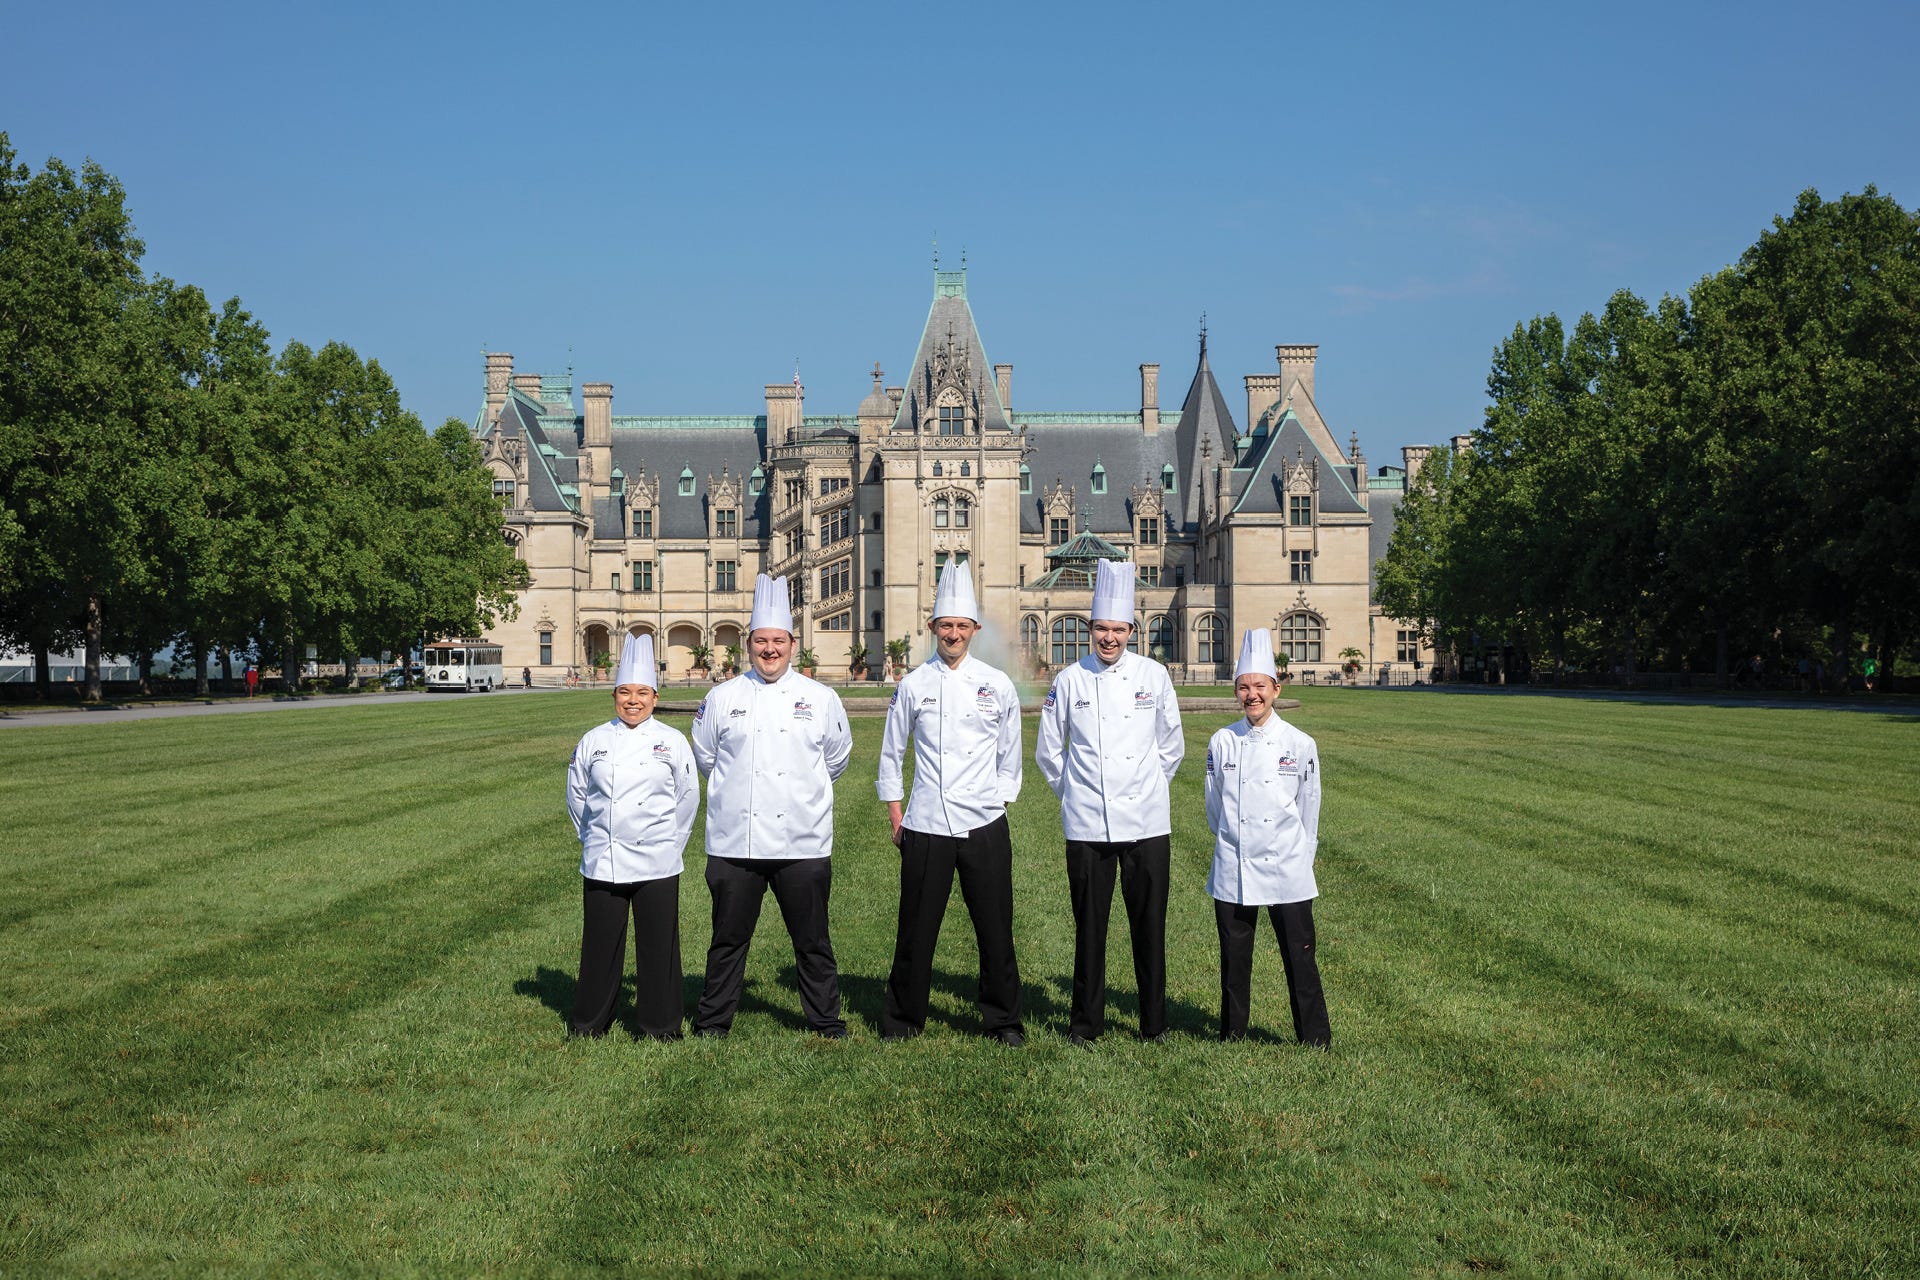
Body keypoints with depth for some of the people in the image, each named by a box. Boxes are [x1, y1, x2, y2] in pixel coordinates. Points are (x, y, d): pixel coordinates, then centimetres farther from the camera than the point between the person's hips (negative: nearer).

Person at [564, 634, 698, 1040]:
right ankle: (590, 1020, 21)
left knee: (657, 943, 3)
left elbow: (688, 796, 5)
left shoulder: (672, 741, -1)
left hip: (656, 863, -1)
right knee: (601, 943, 8)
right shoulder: (594, 741, 3)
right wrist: (591, 836, 12)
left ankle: (660, 1023, 15)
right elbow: (576, 794, 12)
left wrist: (671, 840, 6)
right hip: (602, 861, 1)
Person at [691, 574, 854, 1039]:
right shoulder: (722, 698, 4)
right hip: (735, 841, 0)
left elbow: (836, 759, 17)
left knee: (812, 941, 7)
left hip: (802, 843, 0)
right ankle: (711, 1024, 21)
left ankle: (828, 1023, 20)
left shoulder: (820, 699, 4)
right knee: (729, 939, 9)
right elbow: (705, 757, 16)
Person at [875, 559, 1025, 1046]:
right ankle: (902, 1020, 20)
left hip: (984, 824, 0)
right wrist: (895, 813, 8)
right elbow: (890, 754, 11)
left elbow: (1010, 754, 13)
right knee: (917, 929, 5)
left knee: (995, 928, 4)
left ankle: (1003, 1020, 19)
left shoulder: (997, 685, 4)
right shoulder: (914, 685, 3)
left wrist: (998, 801, 7)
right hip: (925, 825, 0)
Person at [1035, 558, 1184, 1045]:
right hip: (1088, 826, 0)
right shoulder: (1070, 680, 2)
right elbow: (1048, 751, 12)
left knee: (1149, 927, 4)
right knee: (1090, 927, 5)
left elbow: (1171, 745, 14)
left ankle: (1154, 1023, 17)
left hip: (1146, 822, 0)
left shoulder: (1153, 675, 3)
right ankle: (1085, 1023, 17)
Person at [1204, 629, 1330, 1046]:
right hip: (1232, 873, 2)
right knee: (1234, 960, 9)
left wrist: (1299, 858, 8)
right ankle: (1231, 1035, 22)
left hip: (1286, 871, -1)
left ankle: (1315, 1040, 11)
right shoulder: (1222, 742, 1)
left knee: (1300, 960, 0)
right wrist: (1231, 843, 12)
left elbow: (1308, 809, 6)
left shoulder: (1300, 744, -2)